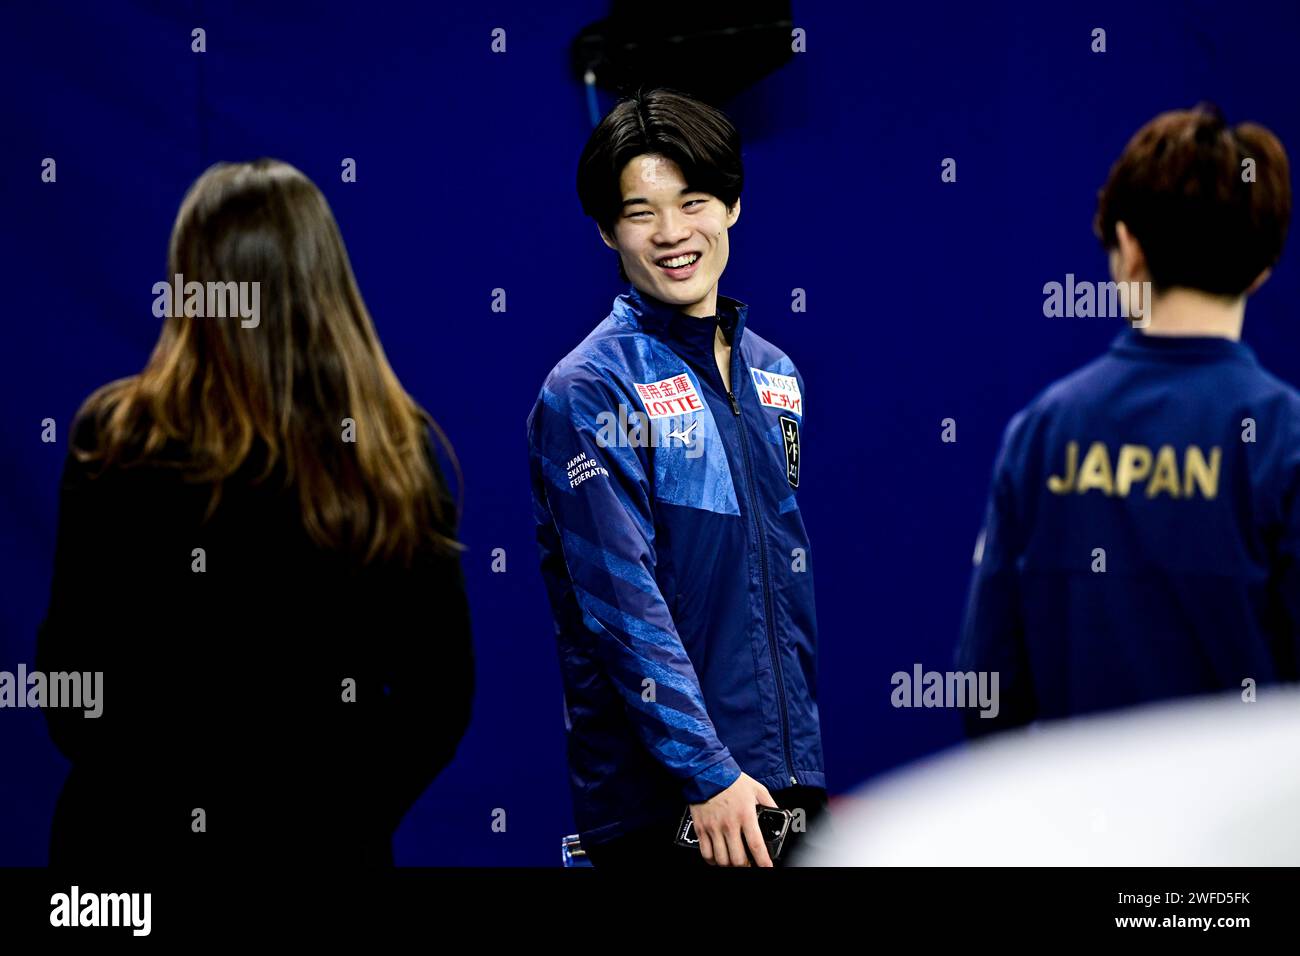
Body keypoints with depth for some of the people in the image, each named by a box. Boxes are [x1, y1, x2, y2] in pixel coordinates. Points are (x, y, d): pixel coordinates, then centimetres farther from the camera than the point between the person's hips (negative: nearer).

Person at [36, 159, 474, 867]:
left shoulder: (118, 438, -12)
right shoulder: (399, 450, -5)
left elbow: (72, 668, -8)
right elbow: (441, 696, -2)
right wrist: (355, 814, 10)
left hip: (139, 835, -1)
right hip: (326, 841, 2)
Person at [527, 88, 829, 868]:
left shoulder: (774, 374, 12)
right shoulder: (588, 392, -9)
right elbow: (624, 605, -15)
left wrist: (811, 762, 13)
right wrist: (707, 774, -20)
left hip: (789, 781, 6)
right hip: (660, 799, -6)